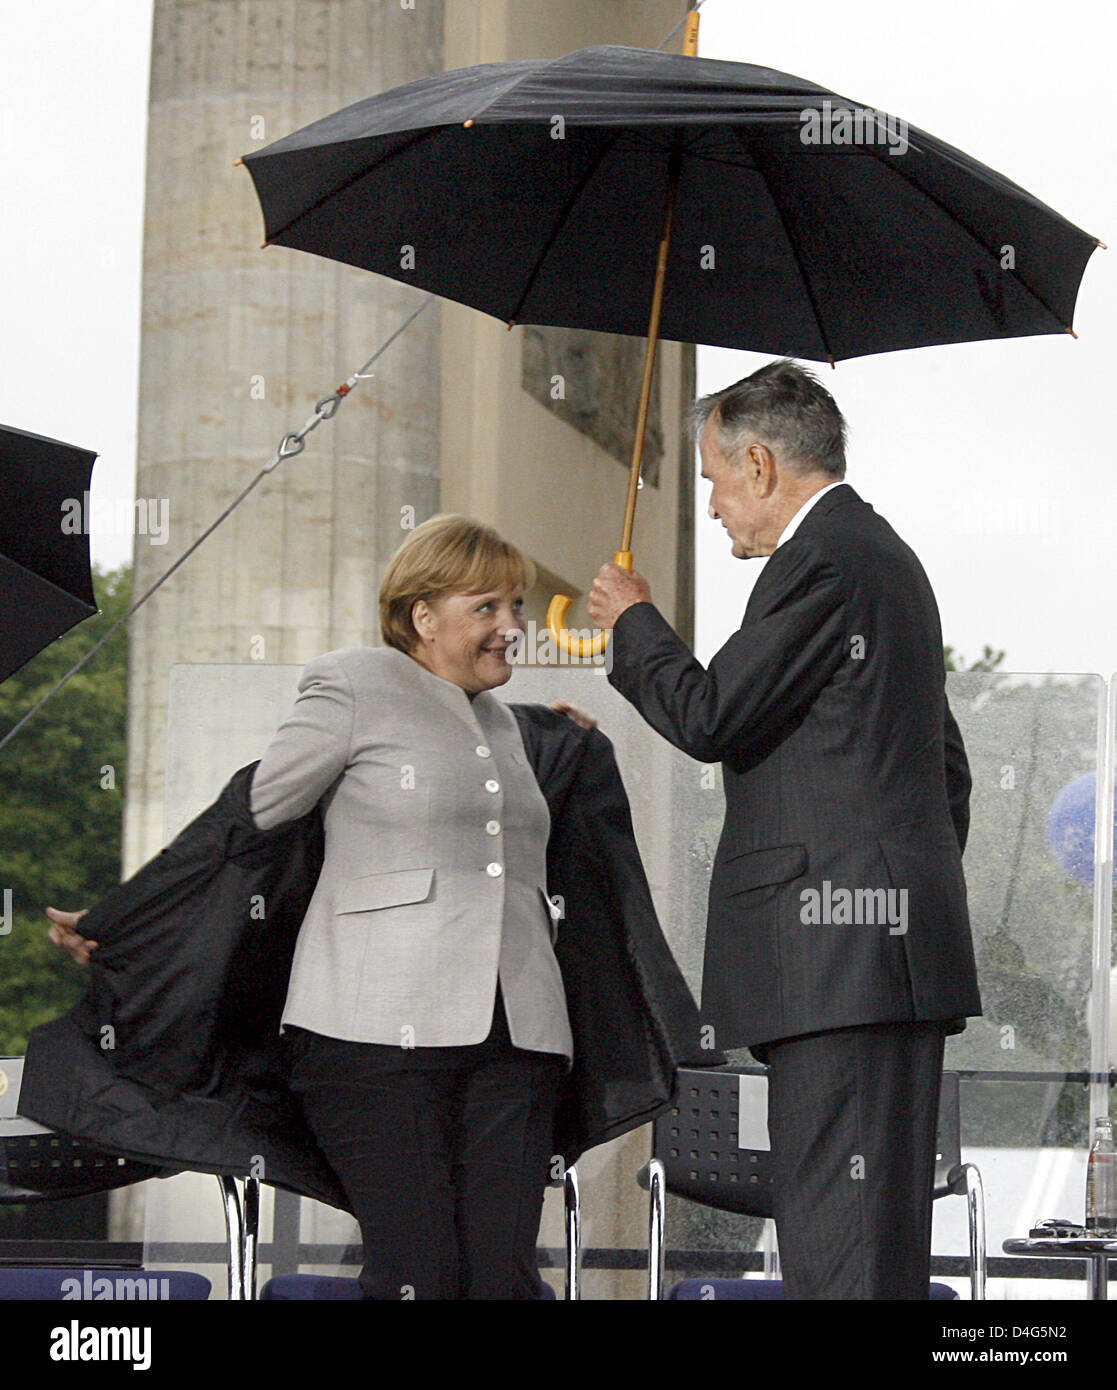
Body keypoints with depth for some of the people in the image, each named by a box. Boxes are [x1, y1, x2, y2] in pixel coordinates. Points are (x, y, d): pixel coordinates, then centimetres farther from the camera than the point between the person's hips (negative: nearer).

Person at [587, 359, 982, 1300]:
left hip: (842, 944, -10)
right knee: (875, 1229, 9)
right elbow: (946, 766, 27)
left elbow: (711, 718, -12)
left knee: (842, 1241, -13)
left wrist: (634, 624, 5)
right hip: (896, 940, 10)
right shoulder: (885, 554, 23)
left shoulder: (825, 558, -9)